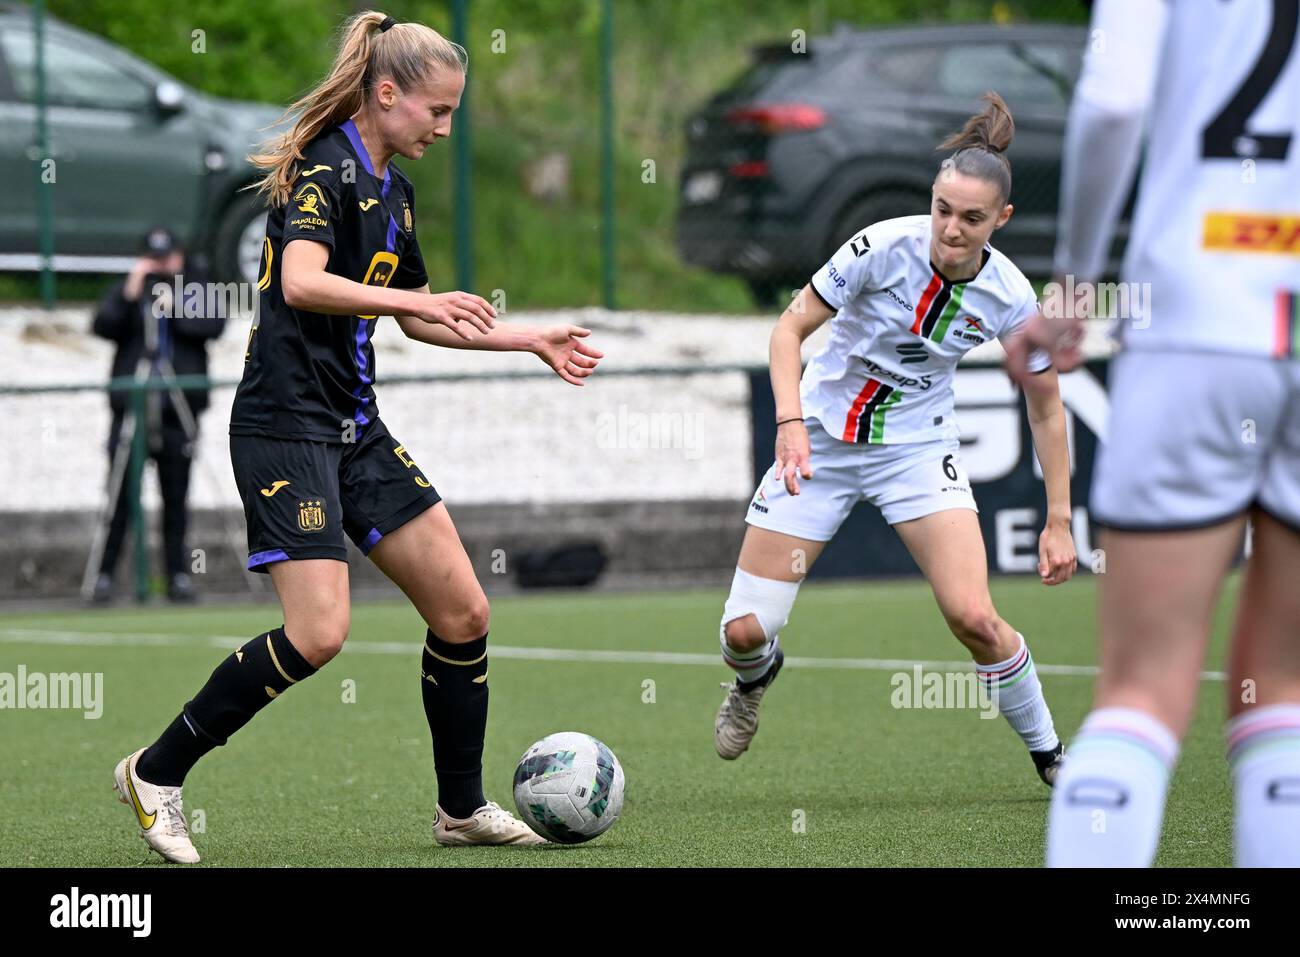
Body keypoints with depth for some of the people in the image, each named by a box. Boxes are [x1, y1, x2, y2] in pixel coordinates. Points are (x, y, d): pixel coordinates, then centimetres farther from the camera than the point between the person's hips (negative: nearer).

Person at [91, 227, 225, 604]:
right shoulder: (125, 290, 9)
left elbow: (213, 324, -6)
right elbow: (103, 326, -6)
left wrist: (173, 308, -12)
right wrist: (129, 296, -16)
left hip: (178, 409, 1)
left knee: (176, 498, 4)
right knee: (121, 497, -5)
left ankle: (178, 575, 10)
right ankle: (104, 575, -2)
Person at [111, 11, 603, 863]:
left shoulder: (393, 188, 15)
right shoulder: (324, 170, -13)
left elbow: (417, 320, 27)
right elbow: (301, 282, -31)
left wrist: (536, 341, 27)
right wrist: (412, 297, -40)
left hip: (355, 426, 9)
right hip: (287, 427, -9)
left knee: (463, 608, 5)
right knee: (319, 634, -17)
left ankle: (462, 807, 19)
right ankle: (157, 773, -2)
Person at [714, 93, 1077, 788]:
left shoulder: (1010, 298, -14)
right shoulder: (884, 247, -21)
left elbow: (1046, 408, 0)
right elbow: (791, 327, -11)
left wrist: (1058, 522, -1)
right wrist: (791, 423, -25)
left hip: (917, 446, 0)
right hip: (821, 439, 0)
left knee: (972, 615, -22)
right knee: (744, 631, -5)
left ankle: (1049, 756, 2)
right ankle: (755, 677, 35)